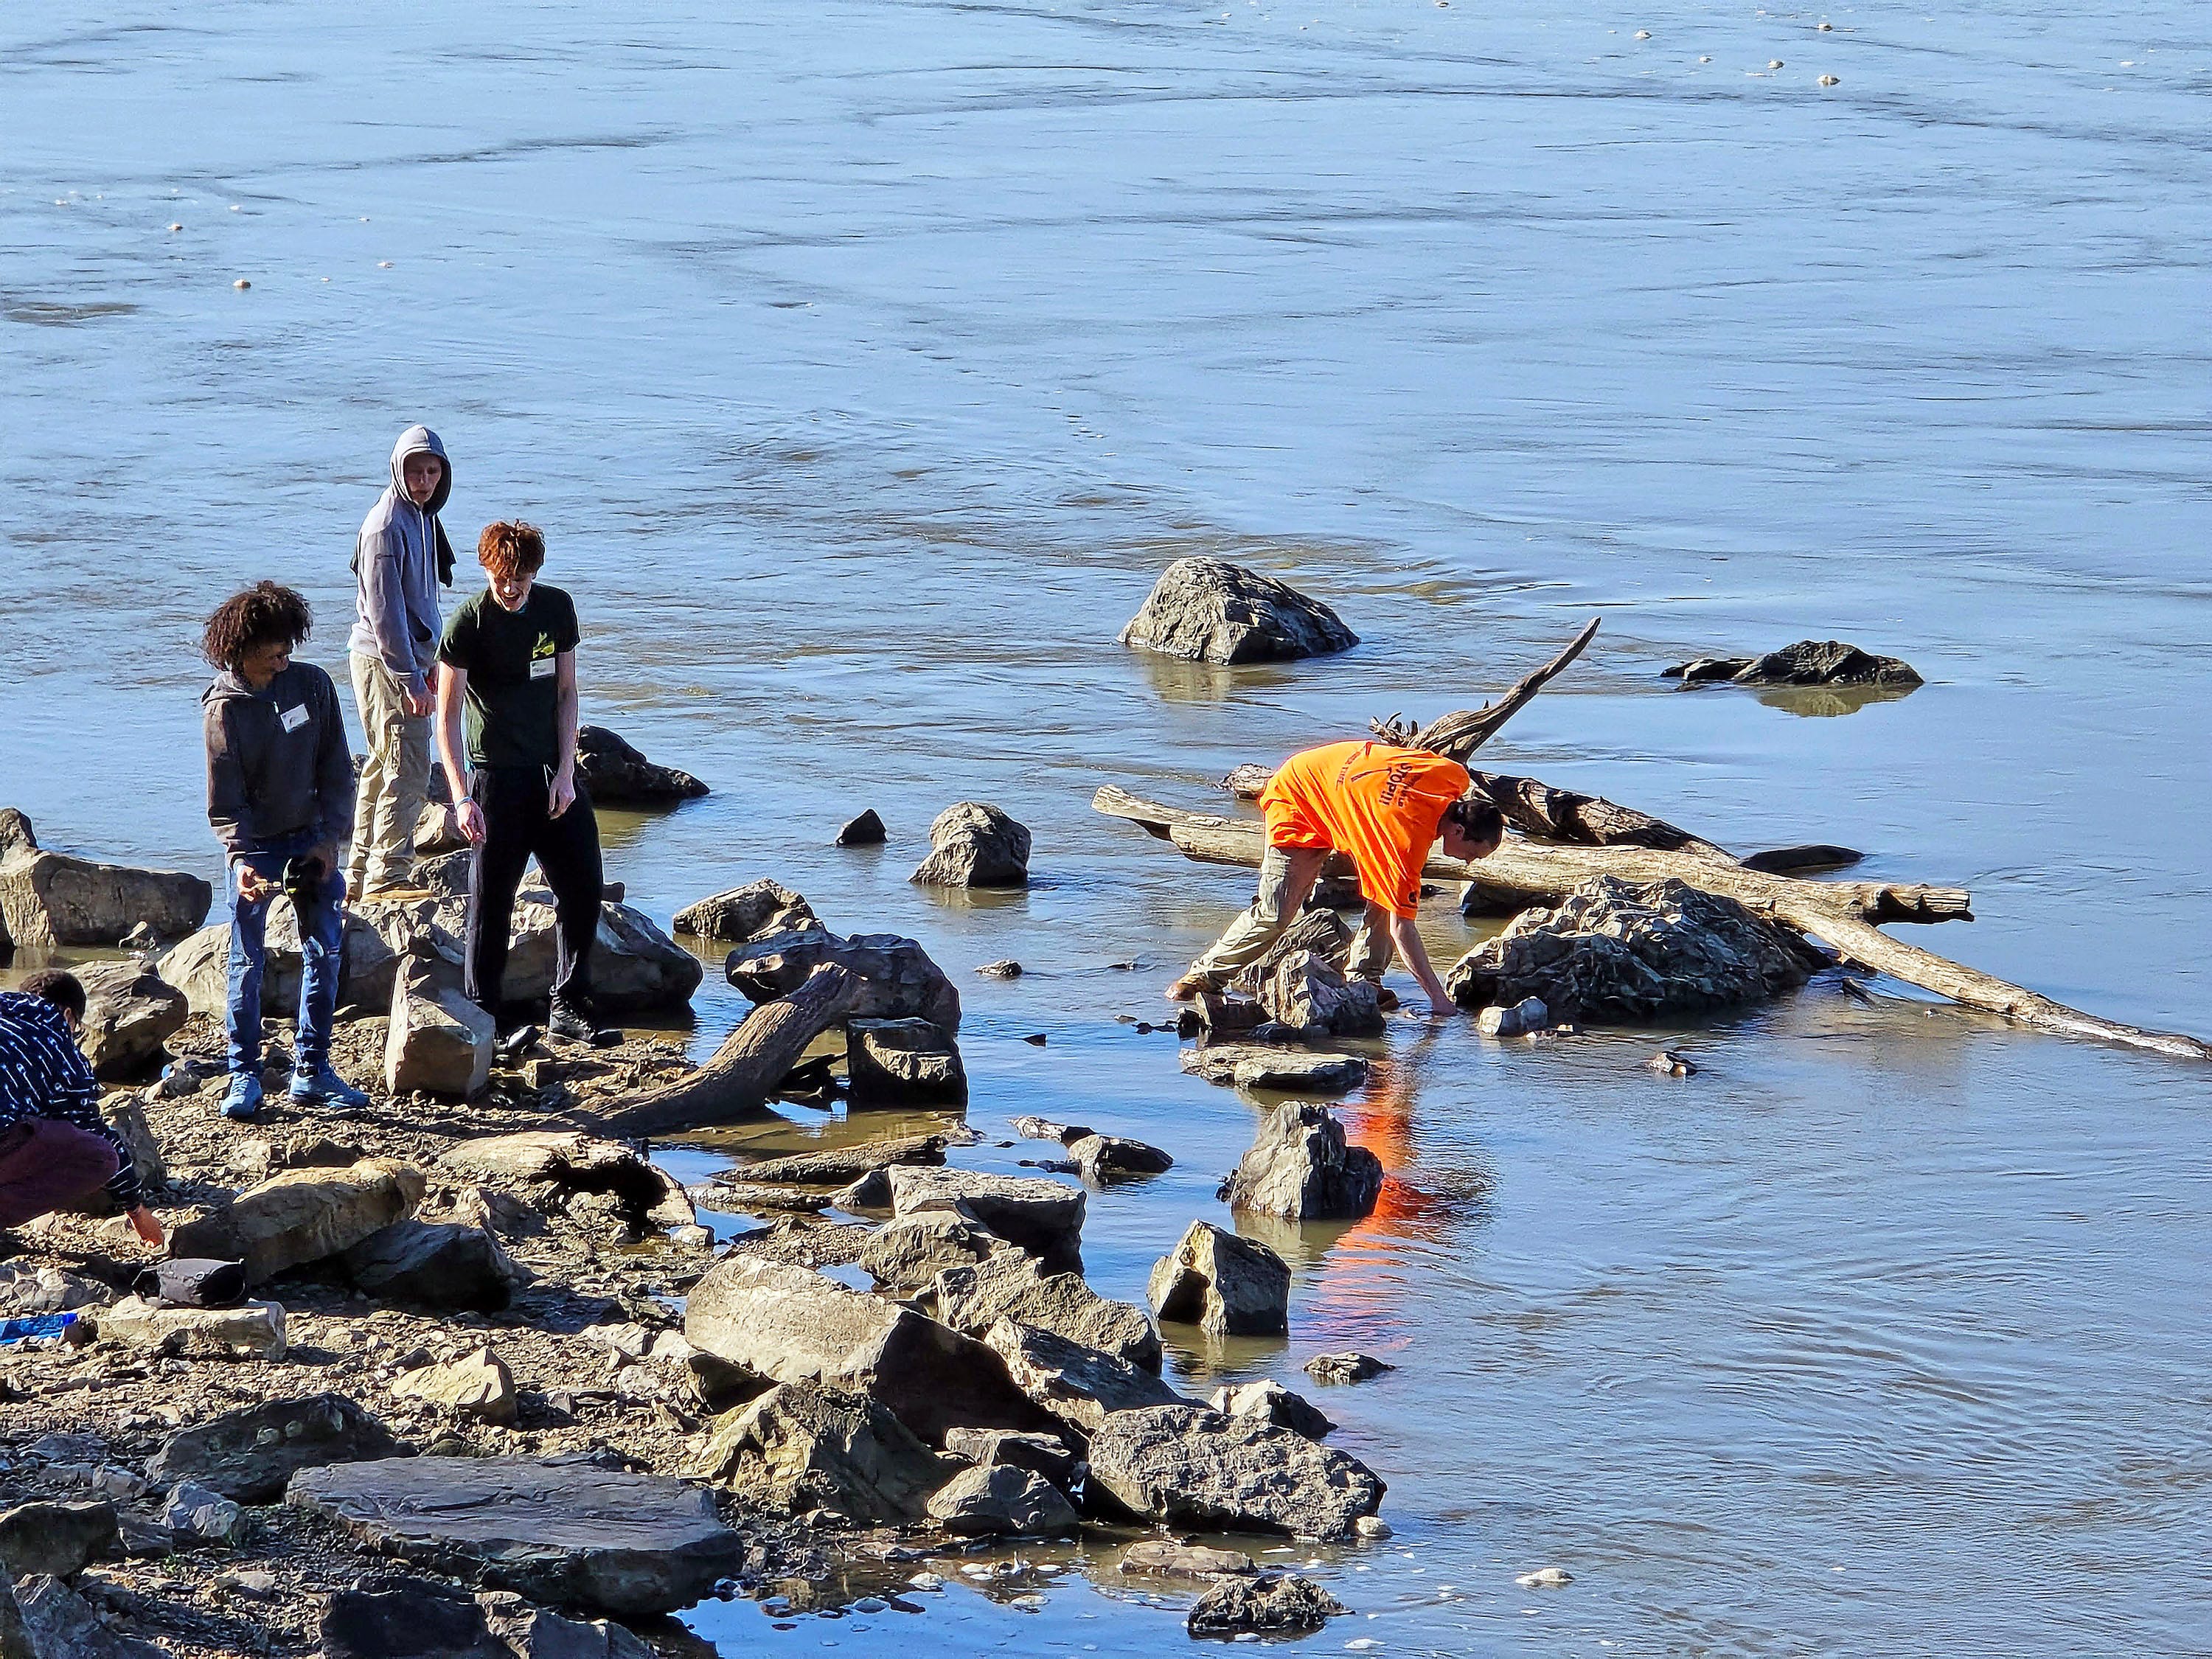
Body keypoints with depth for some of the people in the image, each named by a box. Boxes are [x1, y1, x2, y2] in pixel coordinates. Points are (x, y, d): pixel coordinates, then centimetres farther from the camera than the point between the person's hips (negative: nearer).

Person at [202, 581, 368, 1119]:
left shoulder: (312, 684, -4)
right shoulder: (224, 707, -12)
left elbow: (336, 770, 2)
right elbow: (225, 799, -11)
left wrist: (329, 838, -5)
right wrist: (240, 858, -24)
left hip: (312, 840, 3)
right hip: (254, 846, -3)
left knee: (324, 951, 4)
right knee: (247, 960, -1)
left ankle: (312, 1070, 13)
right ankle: (244, 1076, 6)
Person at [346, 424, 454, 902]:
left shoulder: (422, 517, 14)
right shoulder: (387, 526, -17)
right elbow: (384, 611, -20)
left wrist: (430, 665, 22)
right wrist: (411, 680, -21)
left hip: (408, 658, 10)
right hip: (384, 661, -10)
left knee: (384, 768, 14)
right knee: (407, 768, -12)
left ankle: (362, 875, 21)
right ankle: (387, 877, -11)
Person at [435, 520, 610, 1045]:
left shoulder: (557, 609, 2)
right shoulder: (469, 622, -12)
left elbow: (566, 693, 8)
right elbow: (447, 718, -13)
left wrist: (566, 771, -2)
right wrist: (463, 798, -22)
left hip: (554, 773, 5)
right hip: (497, 778, -5)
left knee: (583, 891, 5)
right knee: (491, 901, -4)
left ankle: (569, 1007, 15)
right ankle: (482, 1017, 4)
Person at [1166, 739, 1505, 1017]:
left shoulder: (1455, 777, -21)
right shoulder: (1409, 838, -39)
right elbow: (1401, 927, -36)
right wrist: (1438, 997, -36)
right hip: (1296, 800, -7)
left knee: (1388, 893, -12)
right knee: (1274, 914, -8)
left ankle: (1362, 979, -3)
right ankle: (1205, 975, 12)